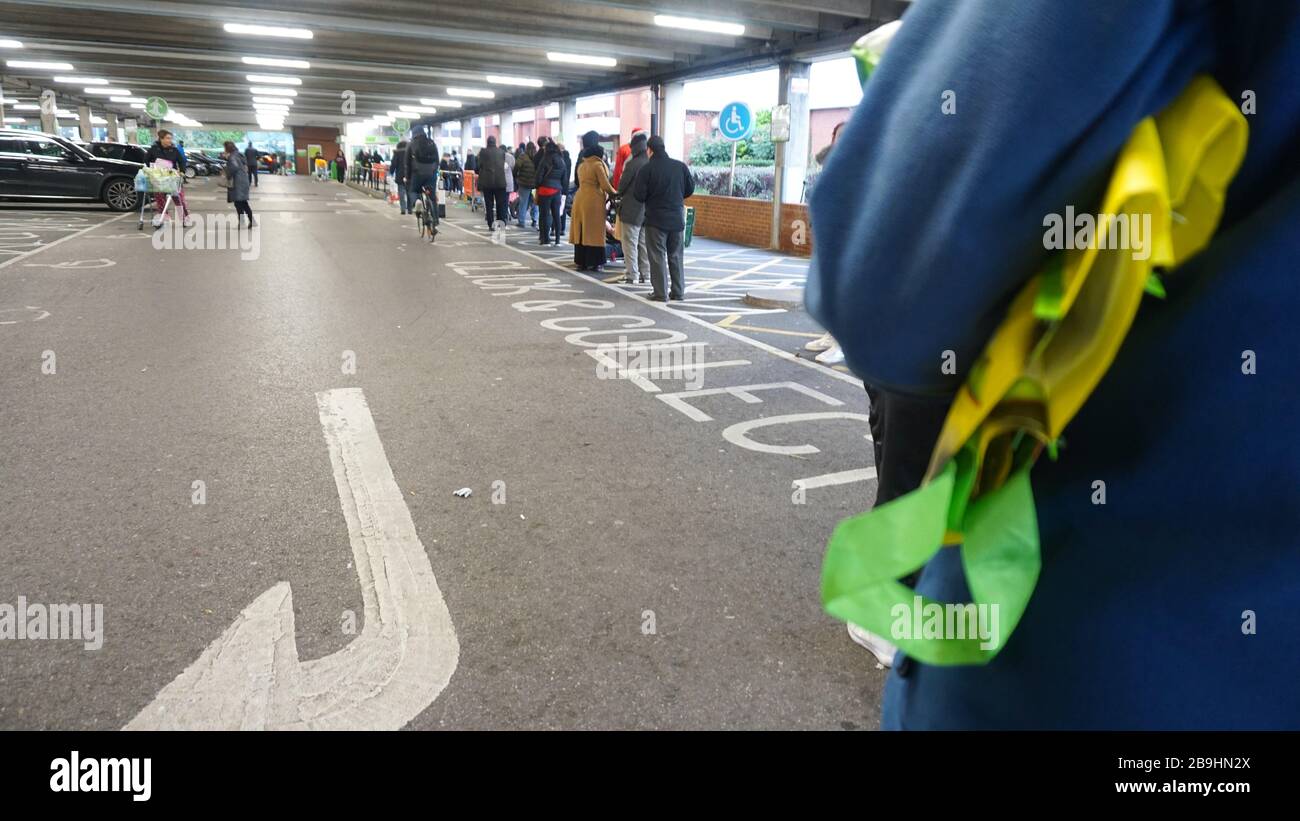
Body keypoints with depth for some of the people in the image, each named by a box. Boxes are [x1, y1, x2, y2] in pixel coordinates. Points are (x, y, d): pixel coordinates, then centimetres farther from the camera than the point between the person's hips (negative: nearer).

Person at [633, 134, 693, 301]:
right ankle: (678, 291, 18)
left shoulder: (646, 169, -11)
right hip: (677, 218, 4)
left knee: (657, 256, 3)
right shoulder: (681, 166, 1)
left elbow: (639, 195, -11)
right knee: (676, 256, 14)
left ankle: (661, 293, 2)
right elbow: (690, 189, 9)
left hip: (655, 219, -4)